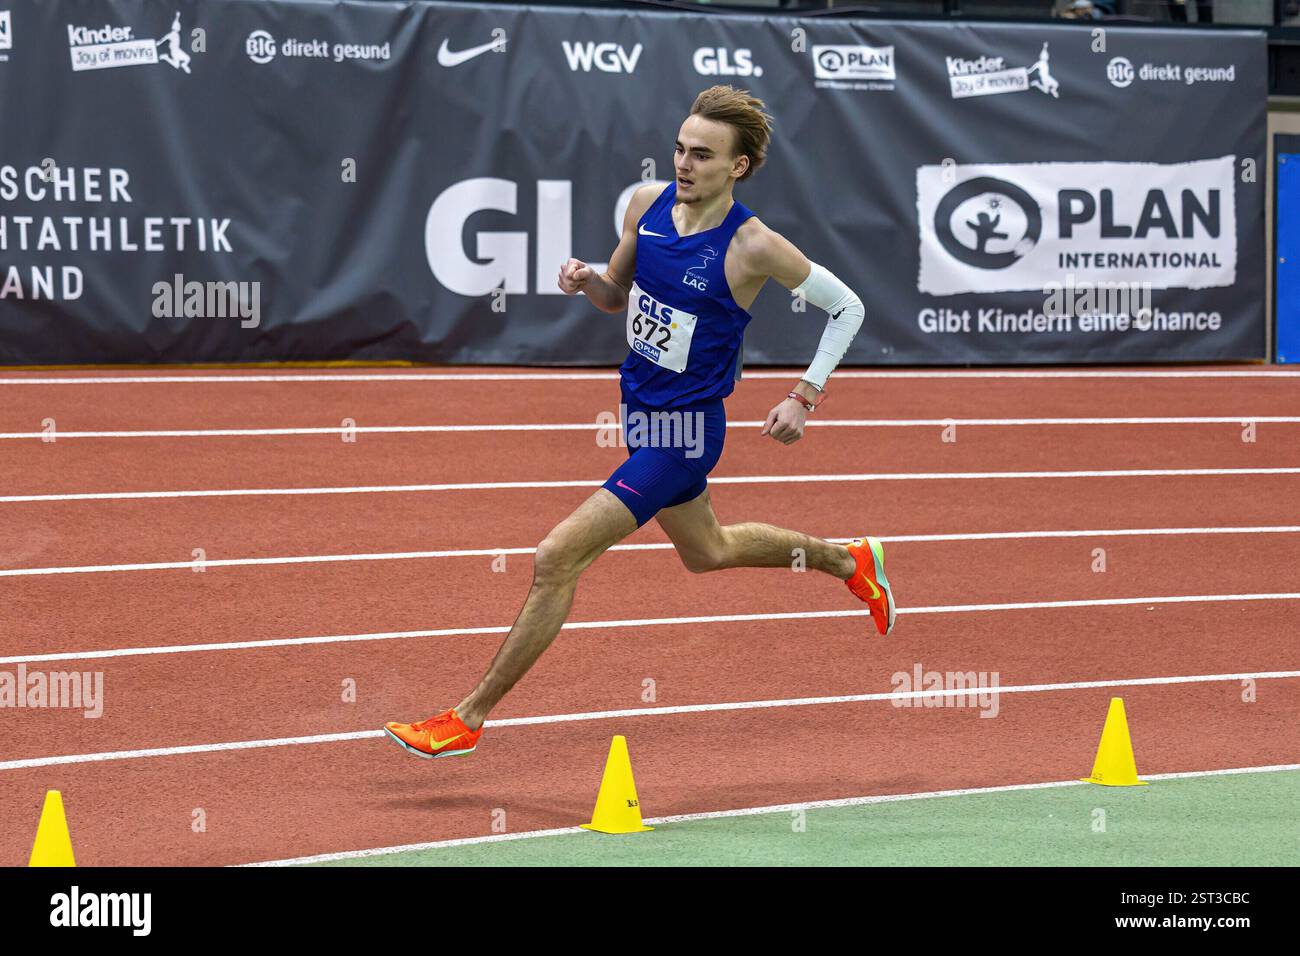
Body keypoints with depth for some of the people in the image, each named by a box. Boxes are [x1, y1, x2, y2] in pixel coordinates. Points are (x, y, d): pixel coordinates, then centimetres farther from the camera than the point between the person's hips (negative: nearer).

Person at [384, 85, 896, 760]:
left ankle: (469, 717, -4)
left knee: (557, 559, -13)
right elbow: (618, 297, 12)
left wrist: (802, 398, -14)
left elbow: (847, 308, -8)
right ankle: (847, 560, 53)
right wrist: (587, 282, -11)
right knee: (706, 551, 30)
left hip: (681, 431, -8)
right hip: (640, 413, 8)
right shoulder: (648, 203, -4)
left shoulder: (753, 247, -21)